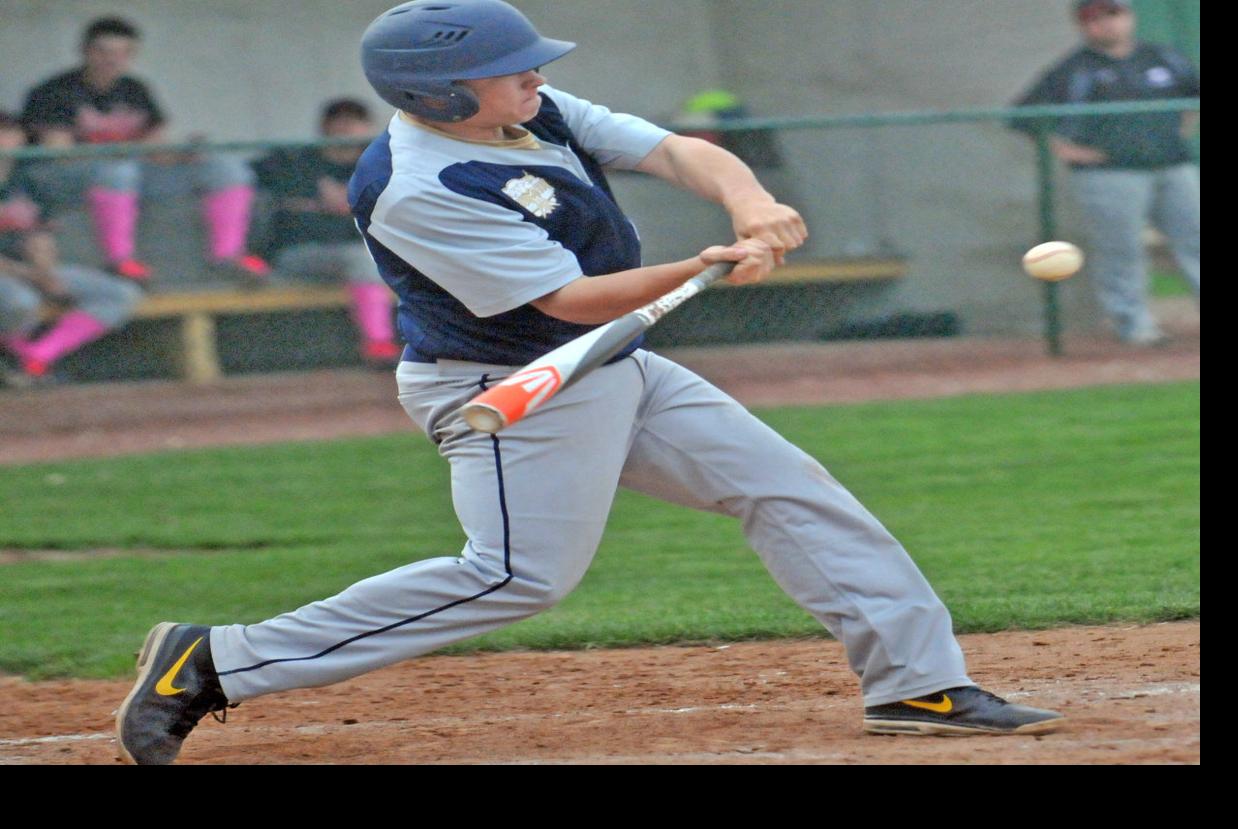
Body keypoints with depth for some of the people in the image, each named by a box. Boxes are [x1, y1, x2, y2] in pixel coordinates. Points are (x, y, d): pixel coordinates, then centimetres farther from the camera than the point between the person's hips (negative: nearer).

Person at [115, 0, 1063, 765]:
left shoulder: (538, 112, 0)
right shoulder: (417, 191, -26)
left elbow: (678, 150, -6)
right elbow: (571, 298, -27)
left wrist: (749, 200, -27)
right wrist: (702, 272, -36)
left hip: (615, 370, 9)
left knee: (788, 489, 6)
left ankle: (917, 681, 10)